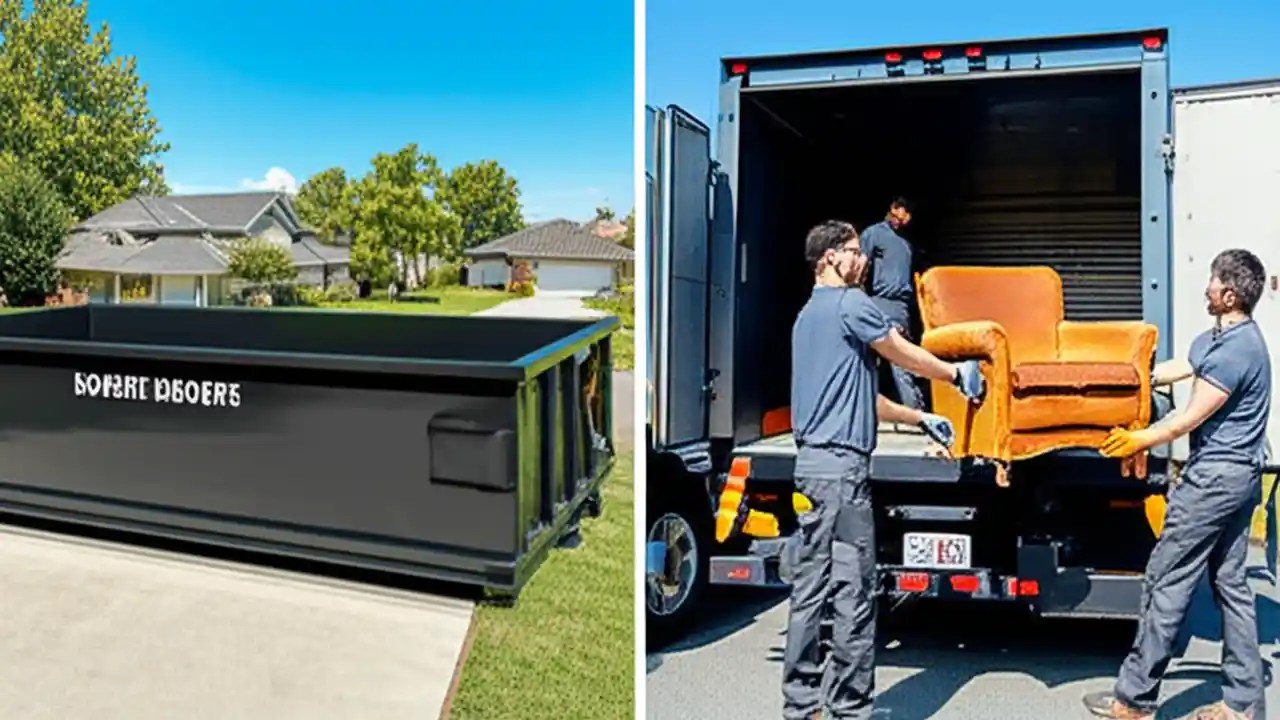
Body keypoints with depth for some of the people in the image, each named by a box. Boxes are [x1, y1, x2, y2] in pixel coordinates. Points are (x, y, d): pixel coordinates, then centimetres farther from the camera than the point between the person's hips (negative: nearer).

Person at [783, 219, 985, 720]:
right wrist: (958, 375, 18)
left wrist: (921, 418, 30)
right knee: (853, 594, -2)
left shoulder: (809, 314, 21)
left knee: (810, 591, 11)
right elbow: (905, 355, 1)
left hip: (811, 461, 10)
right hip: (841, 463, -9)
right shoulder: (849, 303, -8)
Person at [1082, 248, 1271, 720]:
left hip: (1216, 476, -10)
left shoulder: (1234, 350, -21)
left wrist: (1140, 441, -5)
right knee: (1231, 584, 13)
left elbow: (1192, 418, -17)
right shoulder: (1223, 336, 10)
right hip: (1240, 474, 11)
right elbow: (1178, 369, 23)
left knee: (1167, 581, -5)